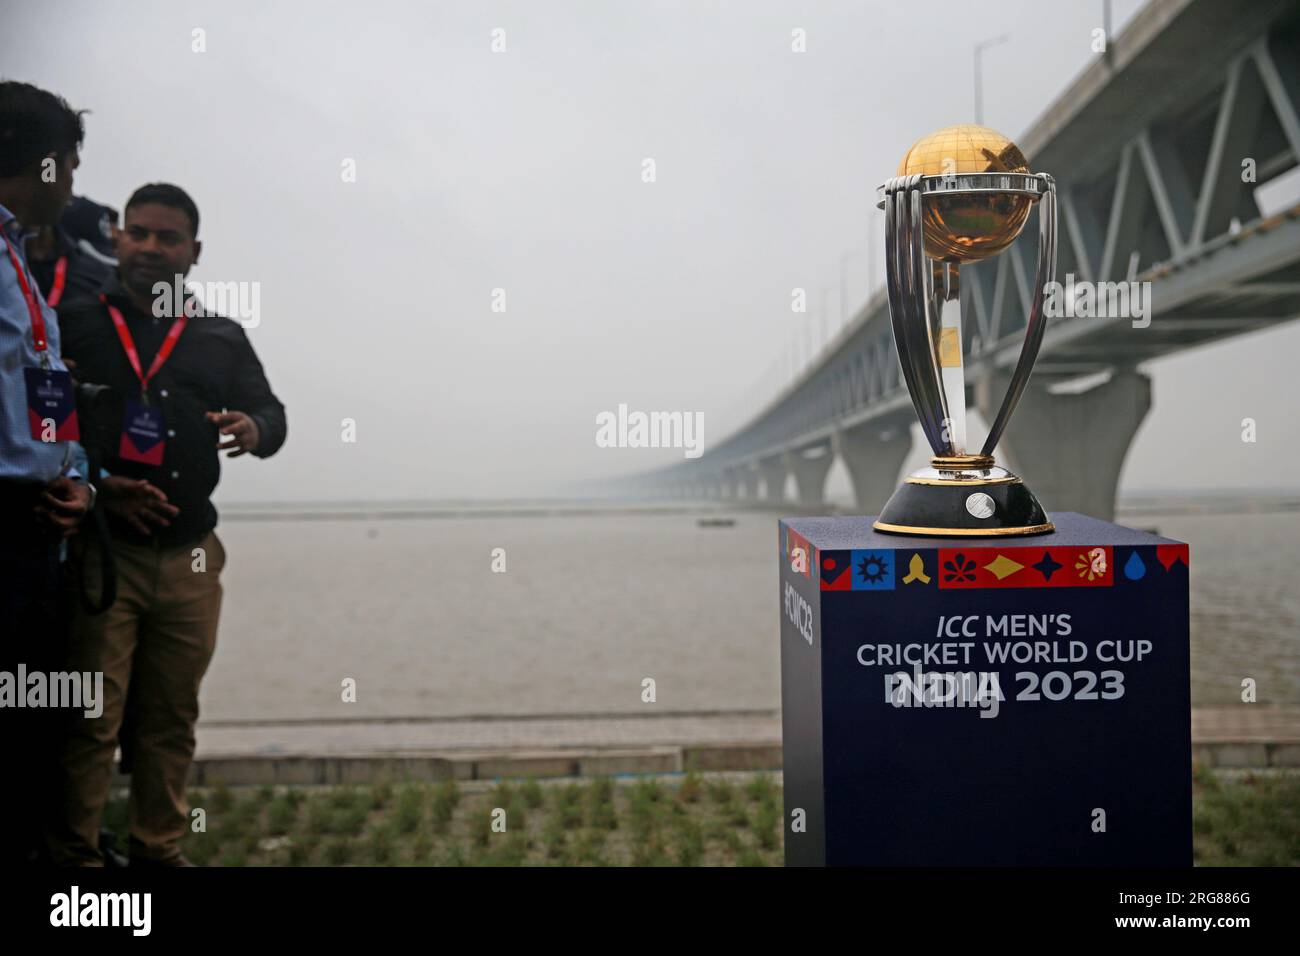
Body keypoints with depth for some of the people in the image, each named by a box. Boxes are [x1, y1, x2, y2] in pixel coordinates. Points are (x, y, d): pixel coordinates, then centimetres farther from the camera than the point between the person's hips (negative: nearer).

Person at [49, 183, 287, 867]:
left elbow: (271, 412, 11)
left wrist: (255, 429, -14)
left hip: (191, 558, 3)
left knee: (172, 719, 11)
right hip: (99, 550, -3)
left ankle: (159, 850, 22)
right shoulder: (75, 323, 4)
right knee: (91, 719, -3)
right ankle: (73, 853, 9)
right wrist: (99, 487, -16)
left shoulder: (221, 338, 13)